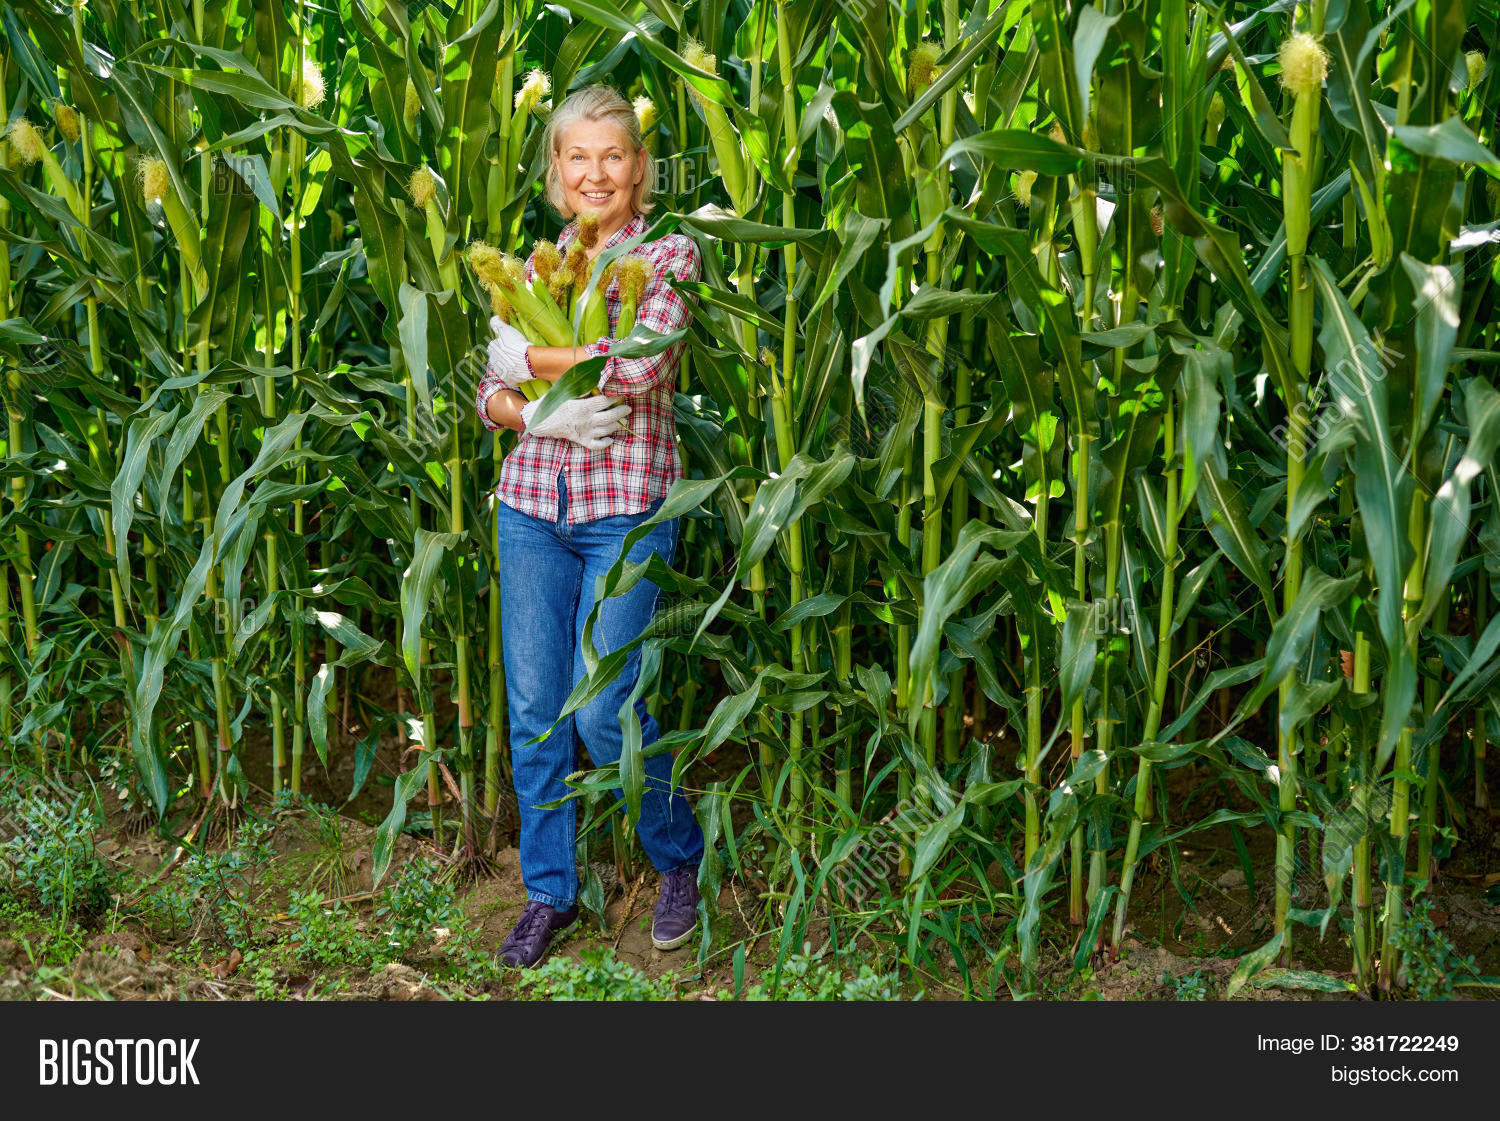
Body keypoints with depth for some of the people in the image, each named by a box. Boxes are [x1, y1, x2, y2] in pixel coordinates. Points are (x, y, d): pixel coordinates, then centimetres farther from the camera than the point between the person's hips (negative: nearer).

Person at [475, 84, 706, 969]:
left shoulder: (669, 255, 0)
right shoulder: (536, 267, 12)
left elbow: (643, 362, -19)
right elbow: (492, 397, 7)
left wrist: (529, 358, -8)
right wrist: (545, 416, -14)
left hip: (628, 507, -4)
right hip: (533, 502, 5)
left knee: (603, 711, -6)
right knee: (535, 708, 6)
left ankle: (682, 861, 19)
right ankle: (551, 892, 21)